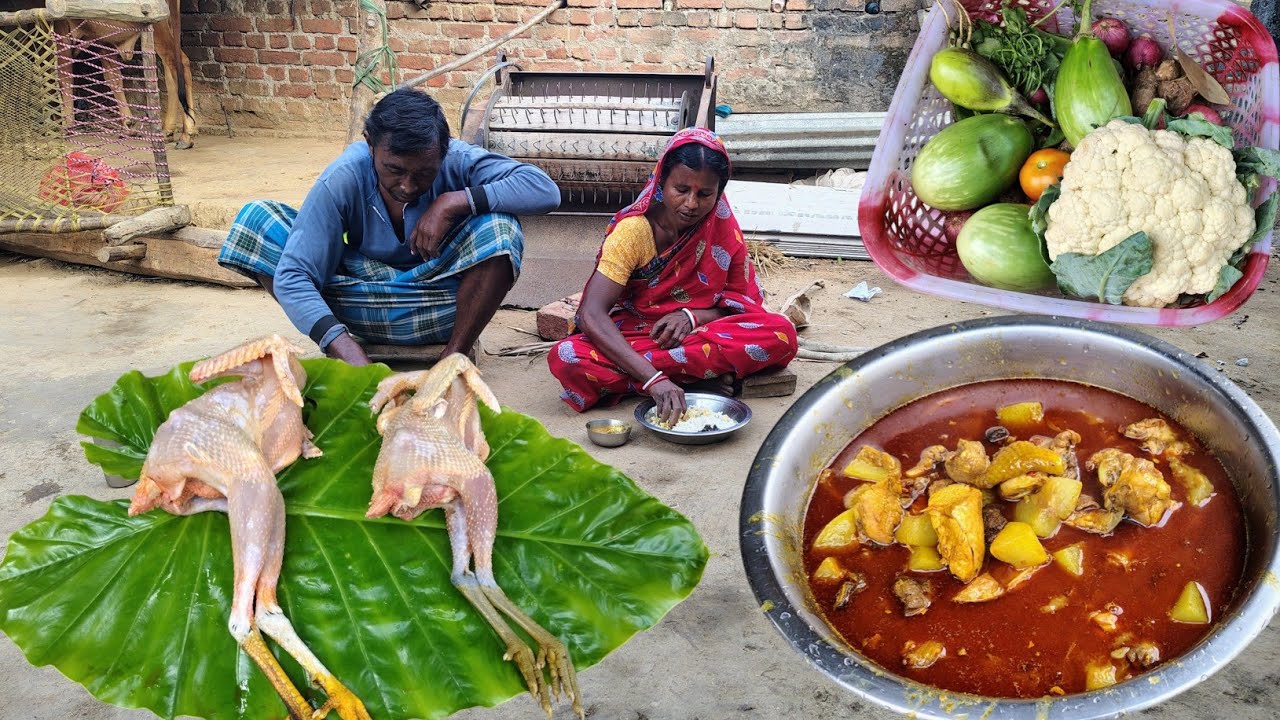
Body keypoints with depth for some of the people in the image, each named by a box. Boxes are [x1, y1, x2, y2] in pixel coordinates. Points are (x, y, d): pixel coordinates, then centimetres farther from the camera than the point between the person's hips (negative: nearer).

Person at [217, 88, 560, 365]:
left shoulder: (456, 161, -19)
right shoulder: (343, 179, -21)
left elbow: (545, 190, -29)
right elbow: (292, 277, -26)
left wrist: (454, 202, -33)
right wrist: (345, 350, -42)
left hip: (437, 309, 0)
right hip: (362, 301, 1)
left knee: (499, 228, -29)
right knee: (257, 219, -17)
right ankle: (334, 357, -16)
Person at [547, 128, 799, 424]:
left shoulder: (723, 229, -7)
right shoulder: (633, 230, -17)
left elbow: (742, 304, 1)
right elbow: (591, 314, -27)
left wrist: (692, 317, -22)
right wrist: (652, 378, -40)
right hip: (632, 337, -3)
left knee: (781, 334, -27)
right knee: (566, 358, -32)